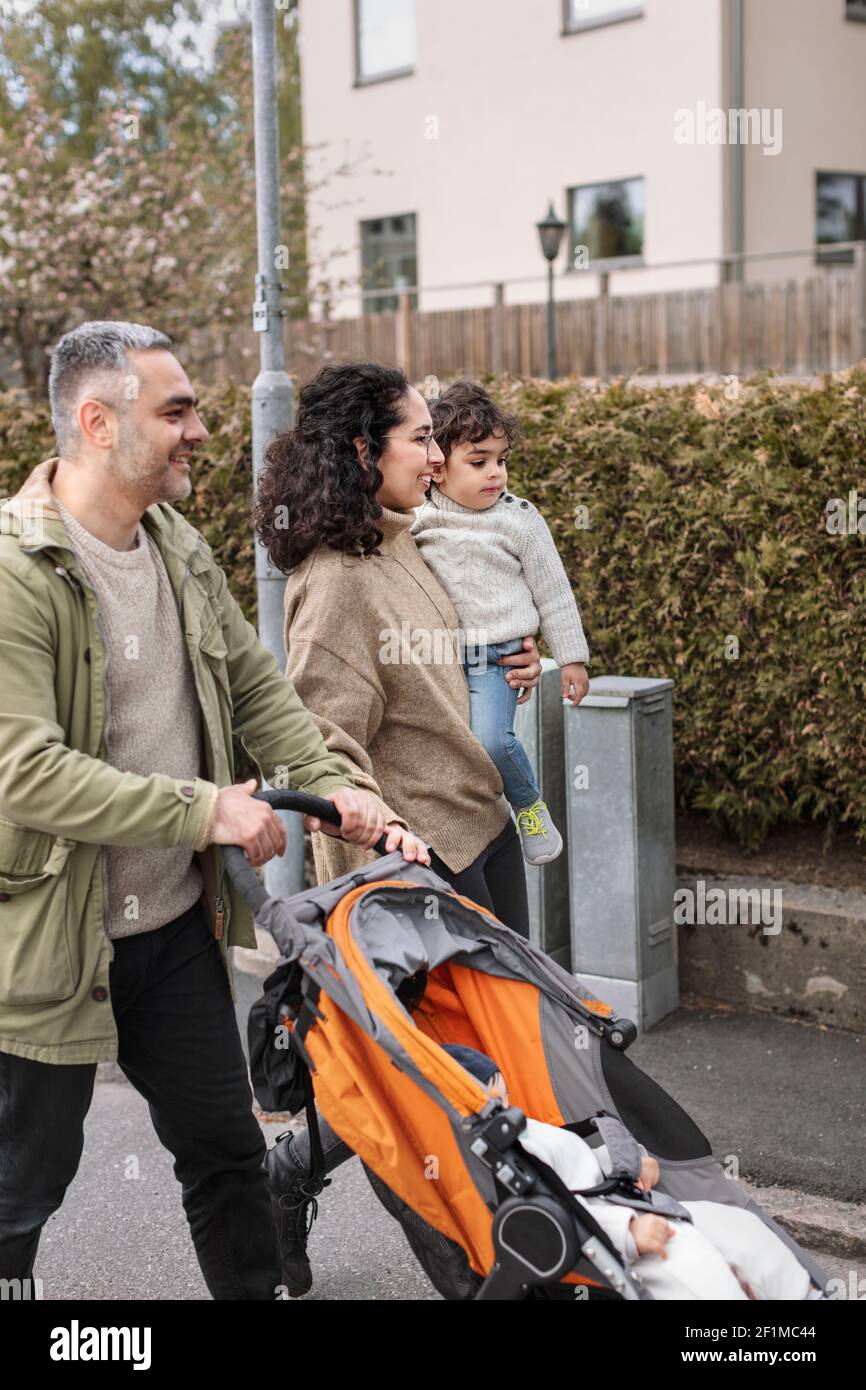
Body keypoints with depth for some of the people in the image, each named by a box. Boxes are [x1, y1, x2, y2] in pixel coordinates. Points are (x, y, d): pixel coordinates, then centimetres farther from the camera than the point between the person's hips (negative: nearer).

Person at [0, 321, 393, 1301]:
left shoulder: (182, 551, 6)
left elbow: (258, 689, 13)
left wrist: (329, 784, -4)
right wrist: (204, 810, -26)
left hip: (178, 927, 7)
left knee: (226, 1149, 20)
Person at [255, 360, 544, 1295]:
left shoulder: (398, 546, 9)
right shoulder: (337, 577, -19)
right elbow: (325, 737, -22)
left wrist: (504, 675, 6)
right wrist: (387, 836, -29)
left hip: (480, 823, 9)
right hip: (421, 853, -9)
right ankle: (291, 1173, 20)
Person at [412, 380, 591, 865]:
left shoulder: (519, 519, -2)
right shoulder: (417, 519, 2)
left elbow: (553, 593, 4)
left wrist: (572, 658, 7)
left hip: (495, 660, -3)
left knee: (491, 738, -23)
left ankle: (530, 805, 4)